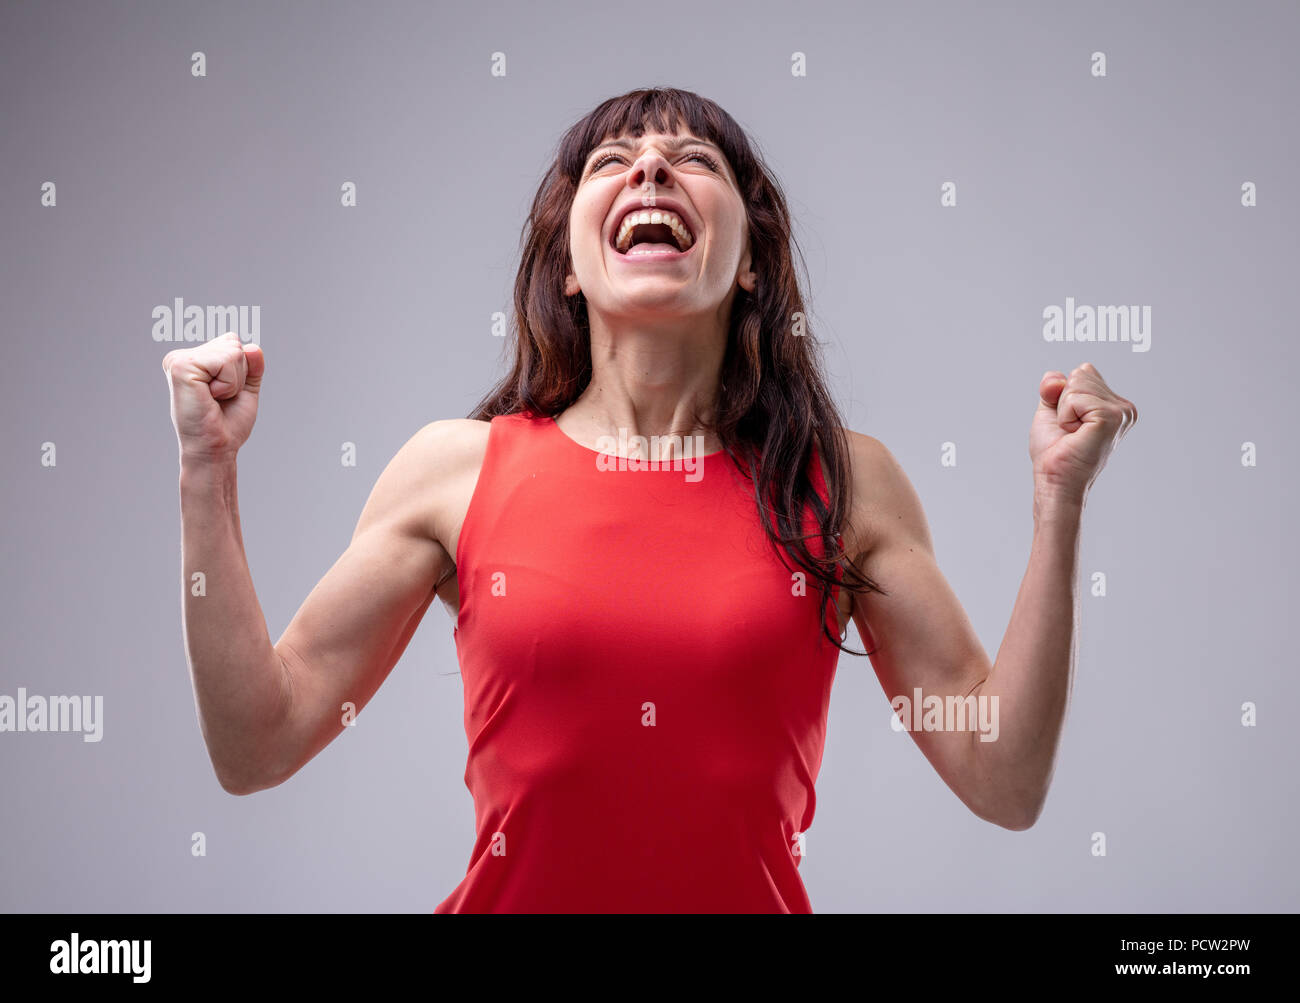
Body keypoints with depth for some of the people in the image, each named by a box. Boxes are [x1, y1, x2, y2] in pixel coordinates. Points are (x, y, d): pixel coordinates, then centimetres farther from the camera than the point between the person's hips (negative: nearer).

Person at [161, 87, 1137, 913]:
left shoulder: (849, 485, -2)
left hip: (753, 894, 0)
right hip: (515, 893, 0)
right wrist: (209, 468, -6)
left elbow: (1004, 783, -4)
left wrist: (1058, 502, -9)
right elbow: (259, 746, -2)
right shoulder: (456, 469, -2)